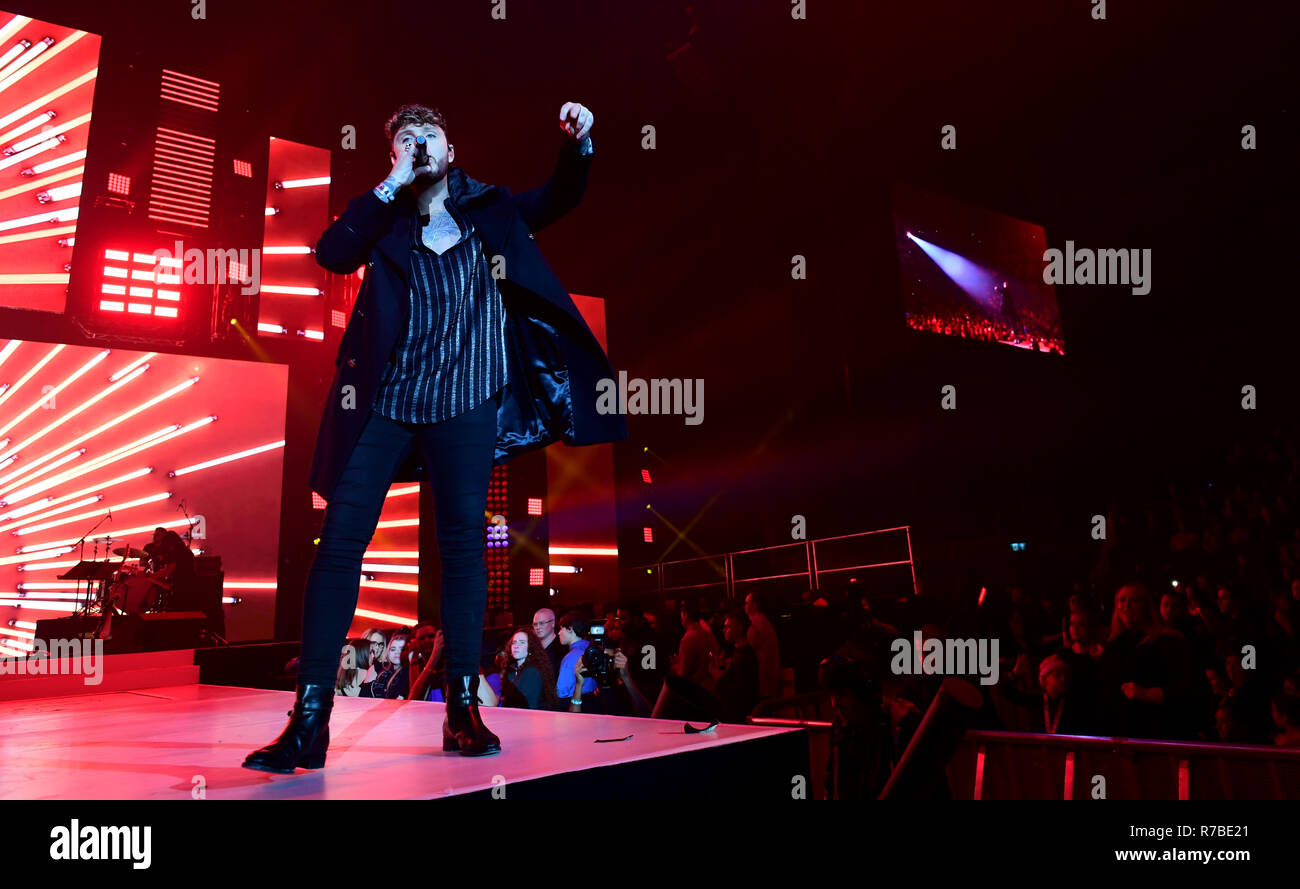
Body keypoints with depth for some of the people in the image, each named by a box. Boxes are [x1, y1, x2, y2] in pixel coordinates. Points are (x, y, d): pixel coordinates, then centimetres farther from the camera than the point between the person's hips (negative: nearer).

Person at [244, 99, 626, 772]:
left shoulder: (489, 210, 15)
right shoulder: (383, 217, 13)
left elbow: (560, 197, 13)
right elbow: (332, 254, -3)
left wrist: (578, 143, -6)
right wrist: (394, 183, -4)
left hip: (463, 401, 0)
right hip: (382, 400, 0)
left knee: (462, 544, 0)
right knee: (339, 541, -7)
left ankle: (462, 710, 8)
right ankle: (309, 720, -3)